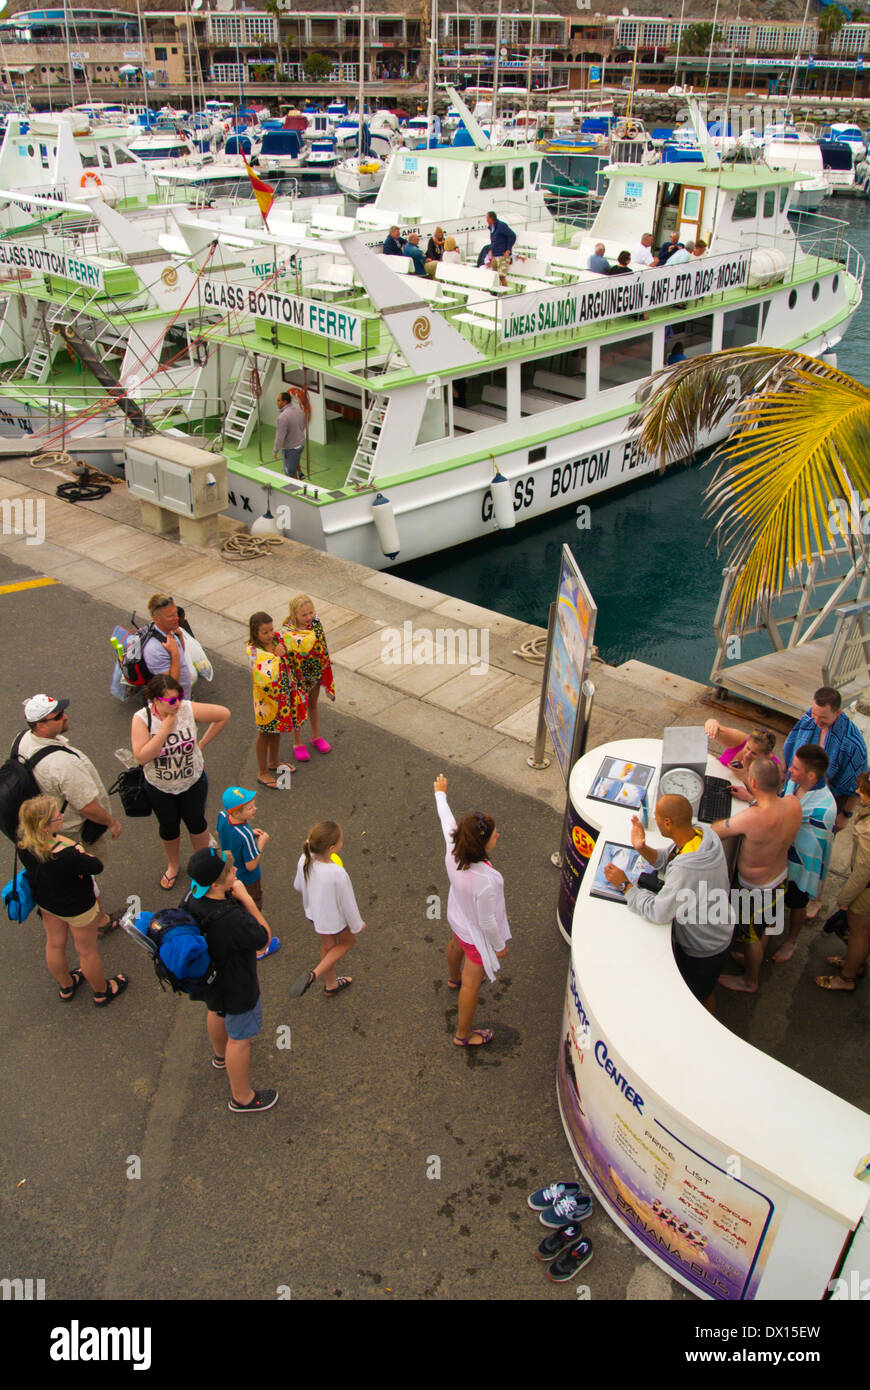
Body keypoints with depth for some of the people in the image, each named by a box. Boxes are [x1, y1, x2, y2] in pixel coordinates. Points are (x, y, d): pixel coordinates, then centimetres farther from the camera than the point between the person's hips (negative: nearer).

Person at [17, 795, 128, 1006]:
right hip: (77, 907, -6)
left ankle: (65, 987, 57)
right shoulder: (67, 856, -43)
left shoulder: (24, 846, -23)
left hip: (44, 900, 6)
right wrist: (83, 853, -11)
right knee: (87, 951, 20)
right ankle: (101, 992, 46)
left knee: (54, 944, 29)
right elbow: (97, 866, -27)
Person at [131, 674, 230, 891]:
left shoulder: (188, 710, -21)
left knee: (196, 823, 20)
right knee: (168, 828, 21)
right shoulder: (141, 719, -23)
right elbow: (142, 757, -32)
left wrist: (202, 743, -5)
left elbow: (223, 714, -9)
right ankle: (172, 866, 48)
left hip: (193, 783, 0)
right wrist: (166, 728, -34)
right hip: (159, 788, 0)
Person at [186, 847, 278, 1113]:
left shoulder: (193, 898, -22)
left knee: (217, 1012, 36)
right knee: (241, 1038, 17)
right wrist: (245, 898, -29)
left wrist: (235, 898, -19)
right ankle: (242, 1098, 40)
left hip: (211, 976, 8)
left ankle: (221, 1055, 68)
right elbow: (263, 937, -26)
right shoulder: (231, 921, -47)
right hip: (236, 987, -8)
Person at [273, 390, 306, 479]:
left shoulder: (283, 416, -29)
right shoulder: (299, 410, -3)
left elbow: (280, 436, -27)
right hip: (301, 444, 8)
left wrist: (275, 451, -16)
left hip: (290, 448, -8)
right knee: (295, 461, 37)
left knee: (290, 472, 10)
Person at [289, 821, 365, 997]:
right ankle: (314, 975, 14)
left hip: (313, 912, 6)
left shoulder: (304, 860, -23)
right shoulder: (338, 874, -39)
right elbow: (348, 904, -23)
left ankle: (330, 984, 51)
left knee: (327, 945, 29)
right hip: (334, 919, -5)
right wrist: (358, 925, -4)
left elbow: (298, 886, -3)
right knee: (348, 941, 25)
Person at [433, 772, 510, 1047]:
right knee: (472, 983, 17)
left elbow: (446, 820, -8)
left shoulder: (453, 850, -30)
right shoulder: (485, 882, -47)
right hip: (477, 935, -7)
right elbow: (487, 922, -30)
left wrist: (440, 793, 11)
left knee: (456, 944, 39)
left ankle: (453, 978, 73)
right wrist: (499, 946, -10)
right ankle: (463, 1034, 41)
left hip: (458, 918, 7)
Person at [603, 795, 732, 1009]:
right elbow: (667, 859, -1)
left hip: (703, 951, -8)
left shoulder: (687, 868, -42)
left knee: (697, 1001, 19)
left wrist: (625, 885, -21)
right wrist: (643, 848, -20)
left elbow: (658, 912, -33)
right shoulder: (703, 832, -17)